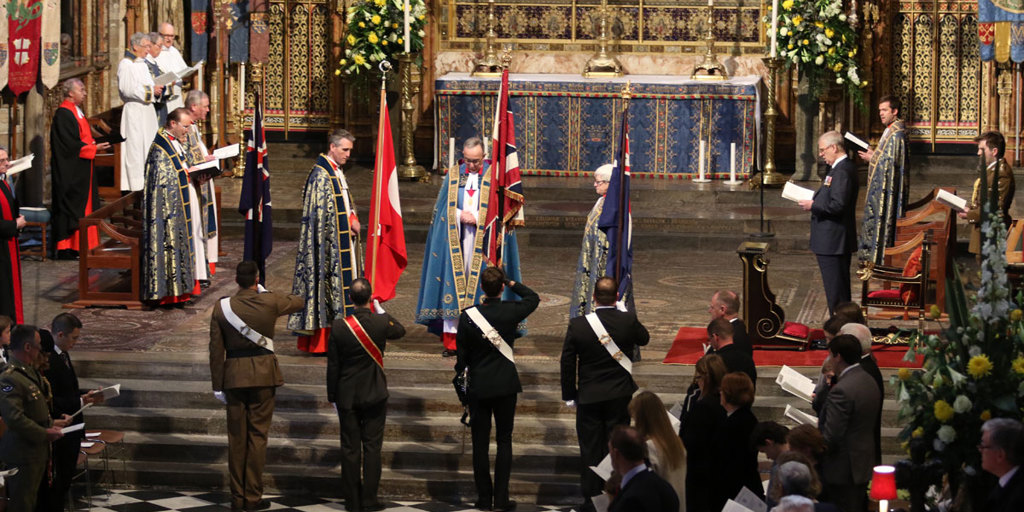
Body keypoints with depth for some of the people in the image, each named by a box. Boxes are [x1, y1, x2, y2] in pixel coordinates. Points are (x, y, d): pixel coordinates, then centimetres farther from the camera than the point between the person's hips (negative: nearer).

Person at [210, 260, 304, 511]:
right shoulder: (270, 302, -6)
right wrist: (265, 292, 21)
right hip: (263, 375, -1)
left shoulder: (222, 307, -3)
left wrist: (218, 385, 4)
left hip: (234, 375, 1)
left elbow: (216, 350, -2)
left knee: (236, 437, 8)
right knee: (258, 434, 4)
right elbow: (298, 302, 15)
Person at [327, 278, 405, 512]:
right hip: (375, 395, -1)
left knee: (350, 448, 6)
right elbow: (400, 330, 13)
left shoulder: (339, 326, -10)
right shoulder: (382, 323, -12)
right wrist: (383, 313, 21)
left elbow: (332, 365, -4)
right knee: (372, 446, 4)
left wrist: (332, 395, 5)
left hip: (347, 396, 1)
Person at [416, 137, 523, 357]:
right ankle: (450, 340, -2)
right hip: (455, 240, 2)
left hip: (484, 242, -2)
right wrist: (460, 215, -8)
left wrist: (476, 218, -12)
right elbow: (442, 208, 10)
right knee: (453, 286, -2)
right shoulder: (454, 176, 9)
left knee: (481, 287, -5)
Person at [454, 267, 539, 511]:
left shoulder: (468, 316, -11)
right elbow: (533, 298, 11)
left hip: (478, 386, 0)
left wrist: (460, 372, 17)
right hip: (506, 385, 0)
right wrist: (511, 283, 13)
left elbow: (461, 353, -2)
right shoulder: (510, 311, -11)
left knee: (480, 442, 8)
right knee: (504, 440, 7)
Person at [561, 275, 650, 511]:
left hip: (589, 398, 0)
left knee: (590, 450, 8)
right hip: (620, 396, 0)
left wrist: (569, 395, 7)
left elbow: (567, 363, -4)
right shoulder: (628, 321, -12)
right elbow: (644, 338, 11)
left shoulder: (578, 325, -11)